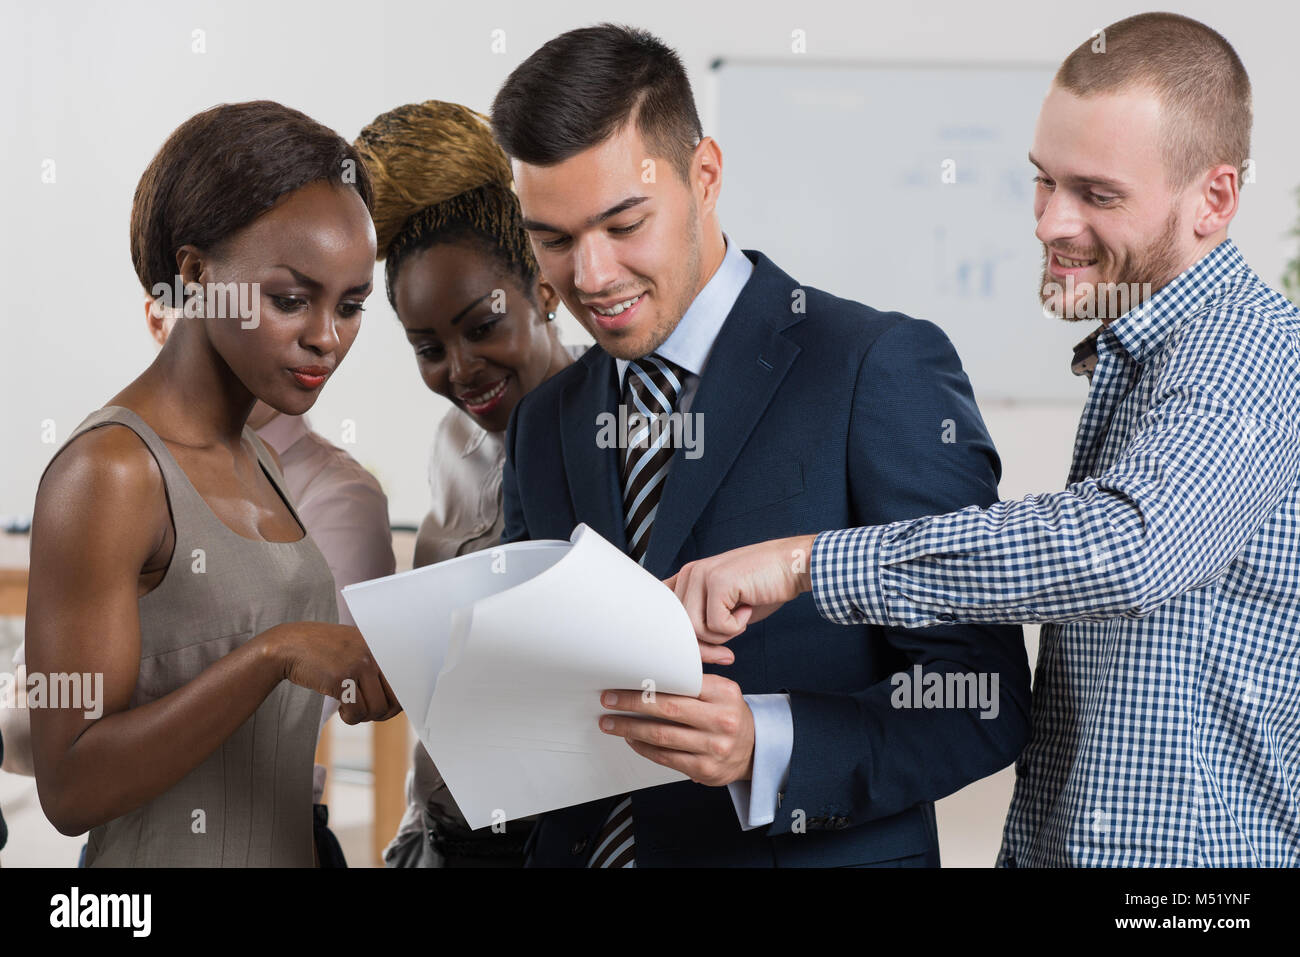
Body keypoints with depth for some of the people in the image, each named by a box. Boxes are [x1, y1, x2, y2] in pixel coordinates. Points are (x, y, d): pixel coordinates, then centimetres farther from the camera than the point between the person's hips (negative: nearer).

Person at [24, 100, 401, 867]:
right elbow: (72, 786, -22)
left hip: (287, 845, 8)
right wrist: (274, 652, -30)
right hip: (168, 853, -8)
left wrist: (385, 662, -1)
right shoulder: (107, 471, -18)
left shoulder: (257, 462, 8)